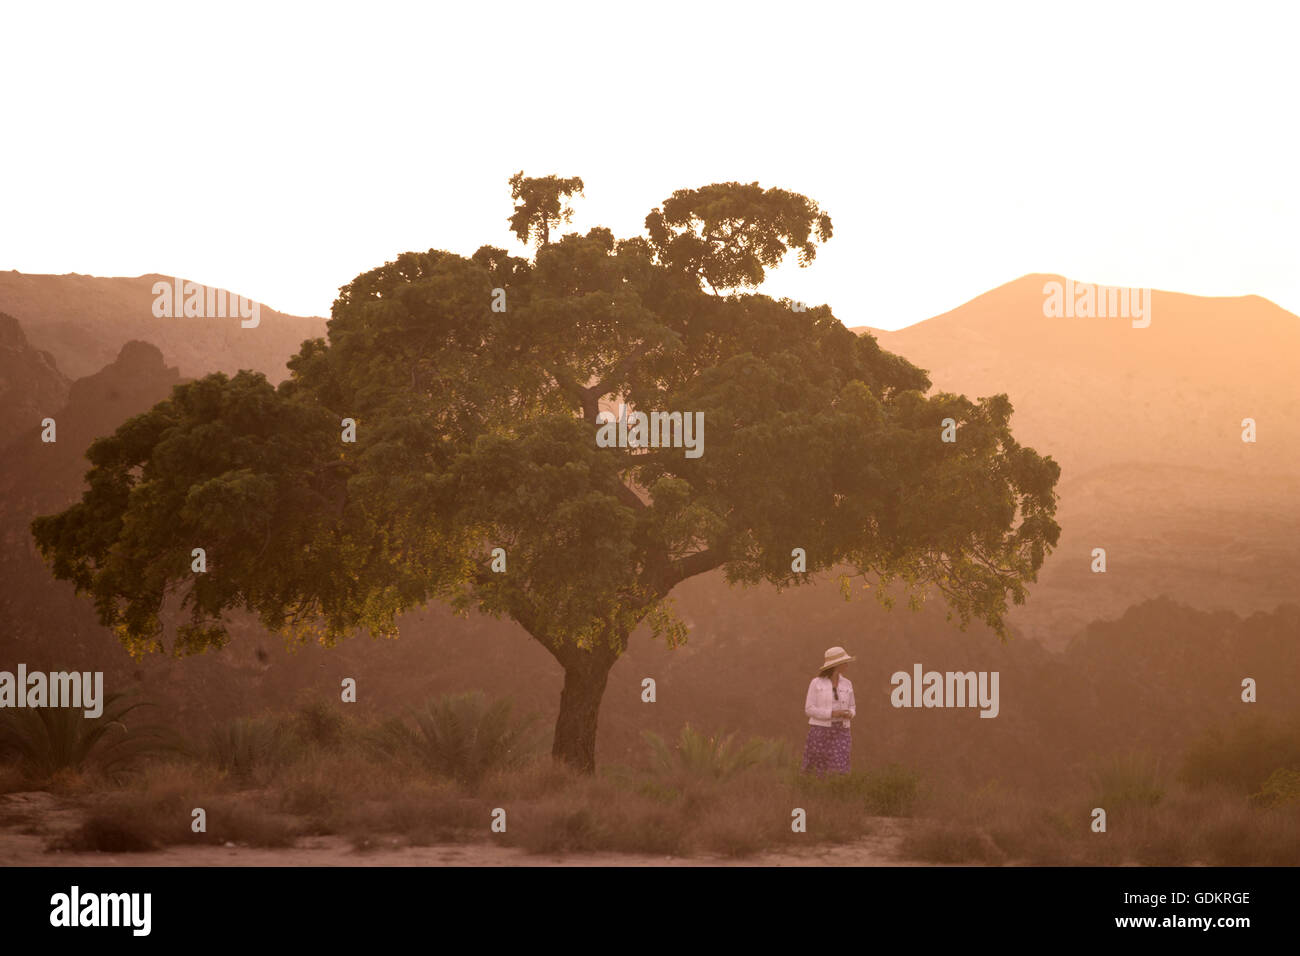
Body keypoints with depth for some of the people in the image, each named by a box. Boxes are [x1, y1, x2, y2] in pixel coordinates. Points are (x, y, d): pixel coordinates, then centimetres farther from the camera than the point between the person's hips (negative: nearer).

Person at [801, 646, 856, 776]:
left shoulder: (847, 684, 7)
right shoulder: (816, 683, -6)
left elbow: (851, 708, 15)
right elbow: (809, 709, -8)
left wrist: (849, 714, -10)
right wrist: (832, 713, -20)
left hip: (839, 732, 3)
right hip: (820, 731, -3)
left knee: (838, 772, -8)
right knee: (816, 772, 0)